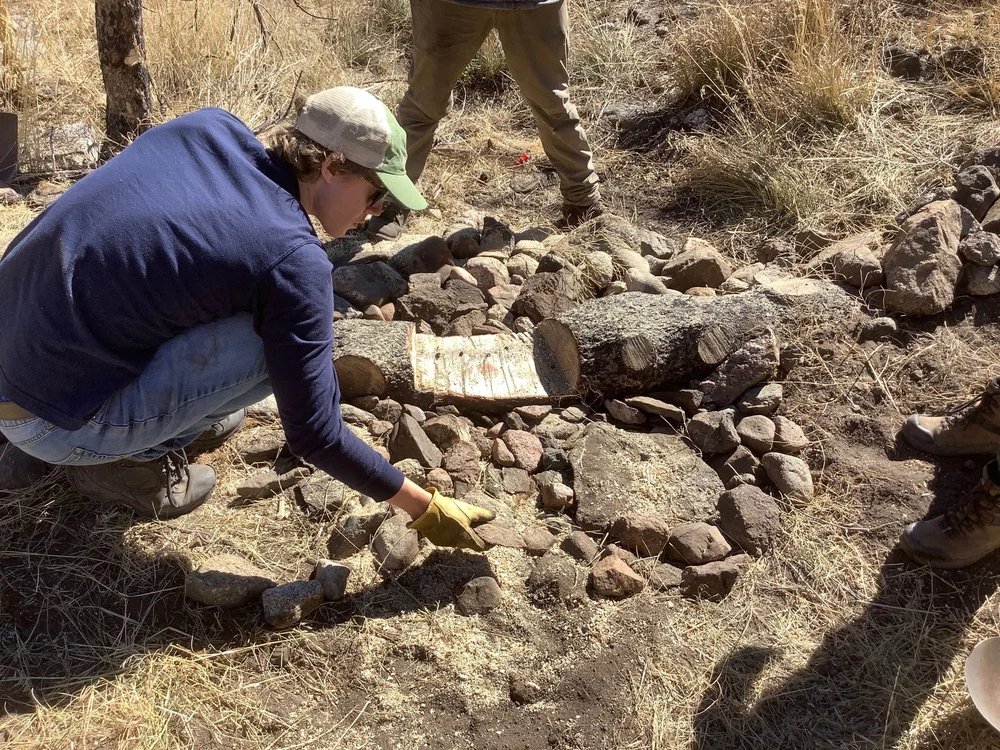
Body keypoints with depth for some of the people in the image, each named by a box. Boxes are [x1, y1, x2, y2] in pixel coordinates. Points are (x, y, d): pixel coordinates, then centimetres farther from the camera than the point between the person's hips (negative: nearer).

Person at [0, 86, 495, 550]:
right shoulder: (293, 261, -21)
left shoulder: (211, 127, -1)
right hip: (47, 418, -8)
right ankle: (125, 459, 2)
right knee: (282, 337, -14)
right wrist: (426, 508, -4)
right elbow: (314, 436, -15)